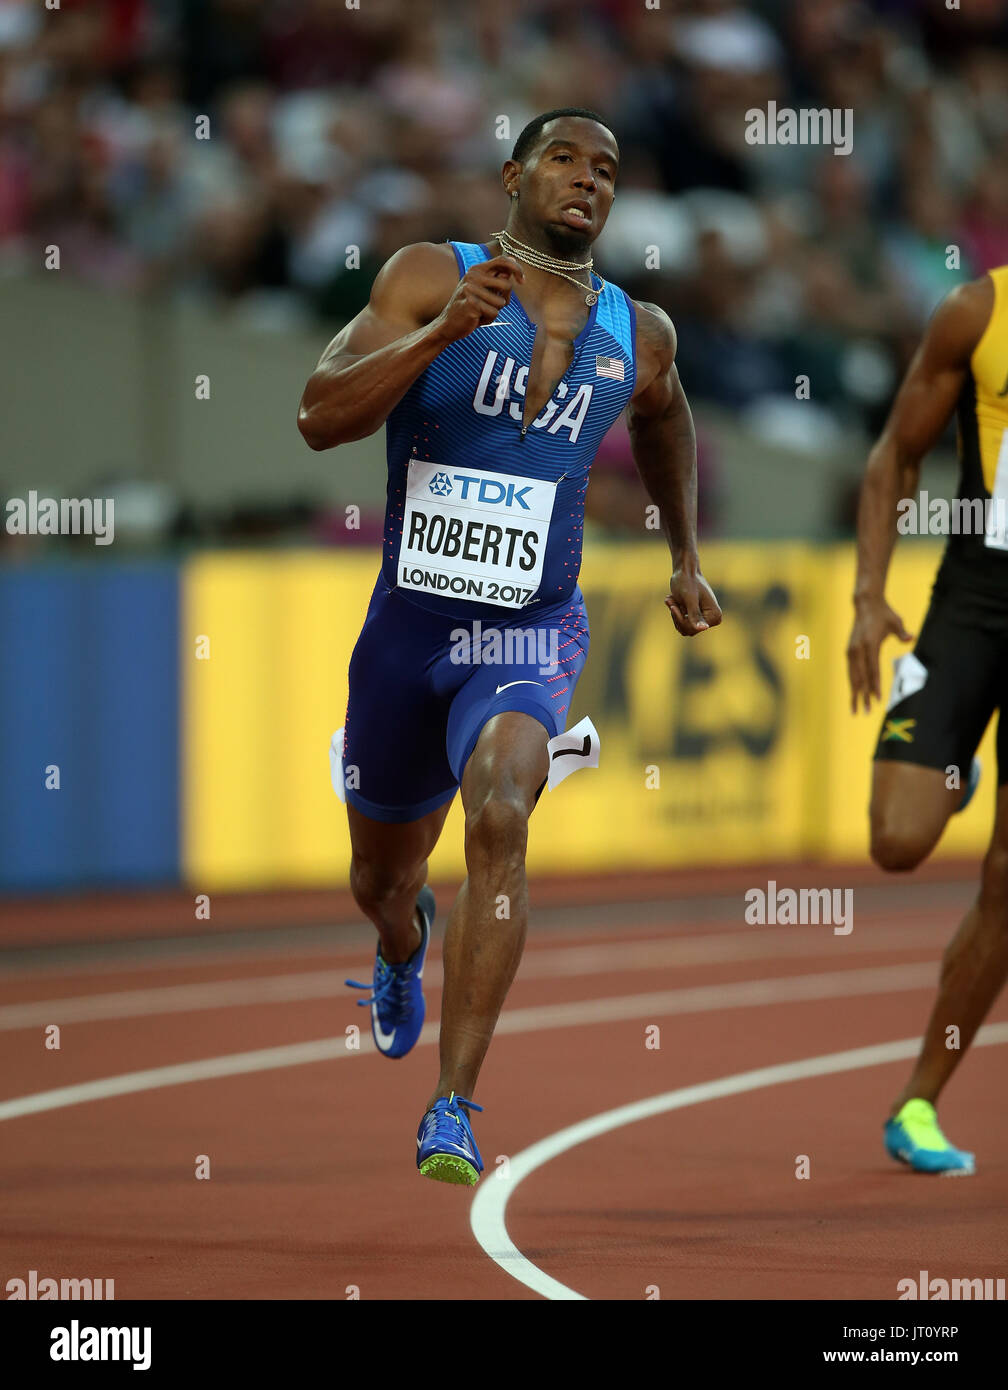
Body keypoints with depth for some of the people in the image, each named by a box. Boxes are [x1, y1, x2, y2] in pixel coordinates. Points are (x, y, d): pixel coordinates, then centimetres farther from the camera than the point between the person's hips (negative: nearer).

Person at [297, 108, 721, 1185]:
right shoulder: (432, 279, -8)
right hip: (409, 618, 0)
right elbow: (320, 418, -20)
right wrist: (444, 332, -31)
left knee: (499, 817, -29)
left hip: (529, 632, 0)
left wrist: (685, 556, 30)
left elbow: (664, 421, 29)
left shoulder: (637, 336, 3)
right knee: (383, 871, 17)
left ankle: (453, 1106, -28)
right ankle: (403, 952, 58)